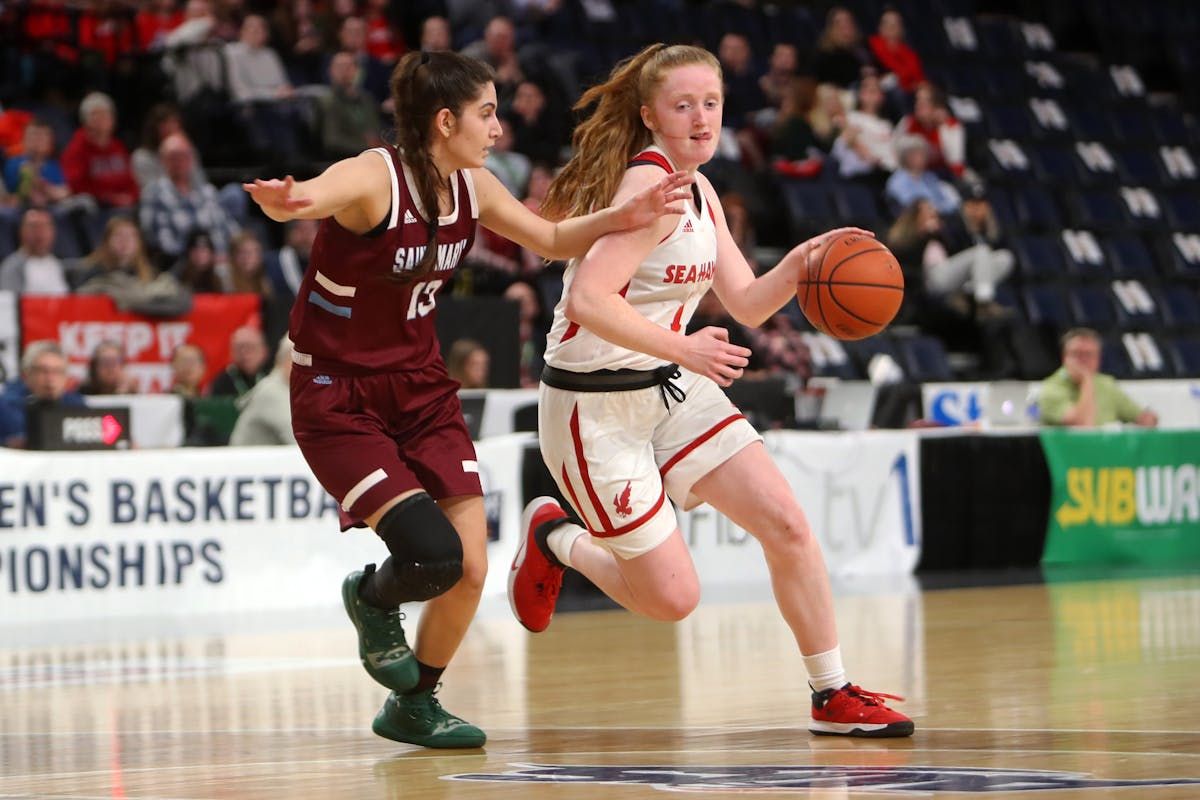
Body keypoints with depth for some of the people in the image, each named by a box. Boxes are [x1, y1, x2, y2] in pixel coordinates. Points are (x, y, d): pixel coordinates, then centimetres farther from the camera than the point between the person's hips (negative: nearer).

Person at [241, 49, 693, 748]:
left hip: (421, 387, 7)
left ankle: (414, 706, 23)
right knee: (434, 554, -21)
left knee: (471, 570, -1)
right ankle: (372, 598, 15)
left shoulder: (472, 188, 0)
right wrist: (285, 201, -69)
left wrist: (623, 218, -5)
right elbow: (310, 196, -44)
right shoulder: (373, 179, -22)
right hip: (338, 398, -7)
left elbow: (553, 241, 14)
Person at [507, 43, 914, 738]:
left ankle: (833, 694, 9)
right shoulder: (650, 186, -21)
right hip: (596, 406, -8)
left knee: (787, 525, -3)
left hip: (673, 392, 9)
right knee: (671, 596, -5)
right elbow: (589, 301, -30)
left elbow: (747, 305, 11)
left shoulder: (699, 192, 8)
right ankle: (555, 538, 22)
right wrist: (681, 349, -36)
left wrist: (799, 264, -6)